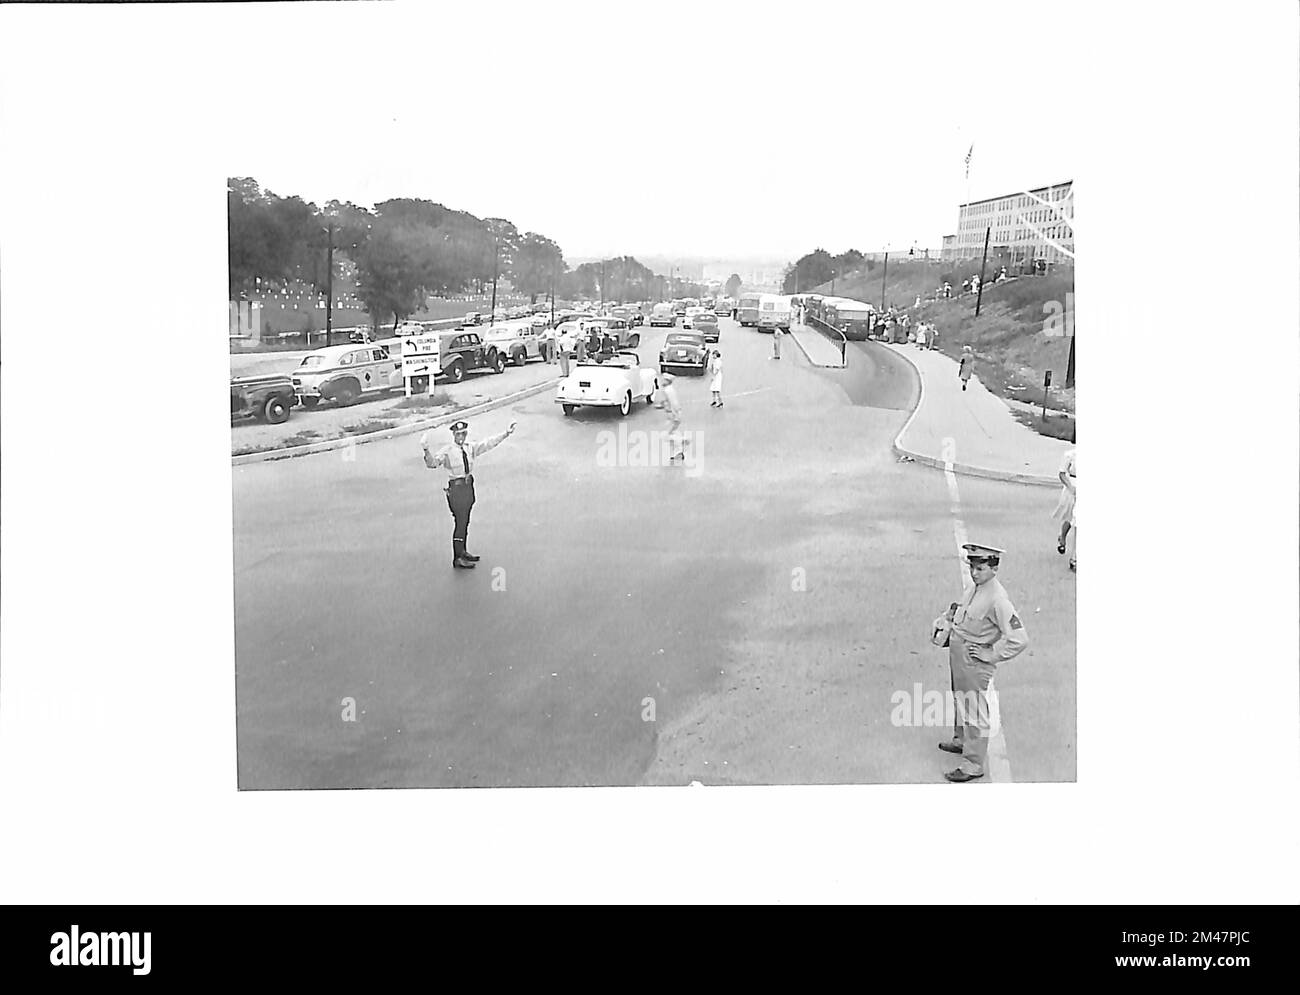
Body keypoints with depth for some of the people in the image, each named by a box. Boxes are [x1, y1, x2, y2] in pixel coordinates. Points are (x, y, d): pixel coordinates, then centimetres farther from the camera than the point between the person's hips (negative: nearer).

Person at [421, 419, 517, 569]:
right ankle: (457, 559, 2)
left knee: (465, 522, 19)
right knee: (460, 522, -6)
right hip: (456, 488, -7)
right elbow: (432, 463, -22)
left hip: (468, 486, 7)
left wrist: (506, 434, 3)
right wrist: (426, 451, -40)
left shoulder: (470, 448, 7)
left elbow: (488, 444, 8)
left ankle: (463, 552, 34)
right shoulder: (447, 451, -11)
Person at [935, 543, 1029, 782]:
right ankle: (961, 741, 49)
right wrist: (948, 617, 10)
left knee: (975, 712, 2)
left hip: (975, 662, -9)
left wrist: (991, 654, -22)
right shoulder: (977, 587, 1)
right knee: (961, 701, 27)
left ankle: (973, 765, 12)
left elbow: (1019, 639, -30)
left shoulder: (997, 599, -27)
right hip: (958, 655, 9)